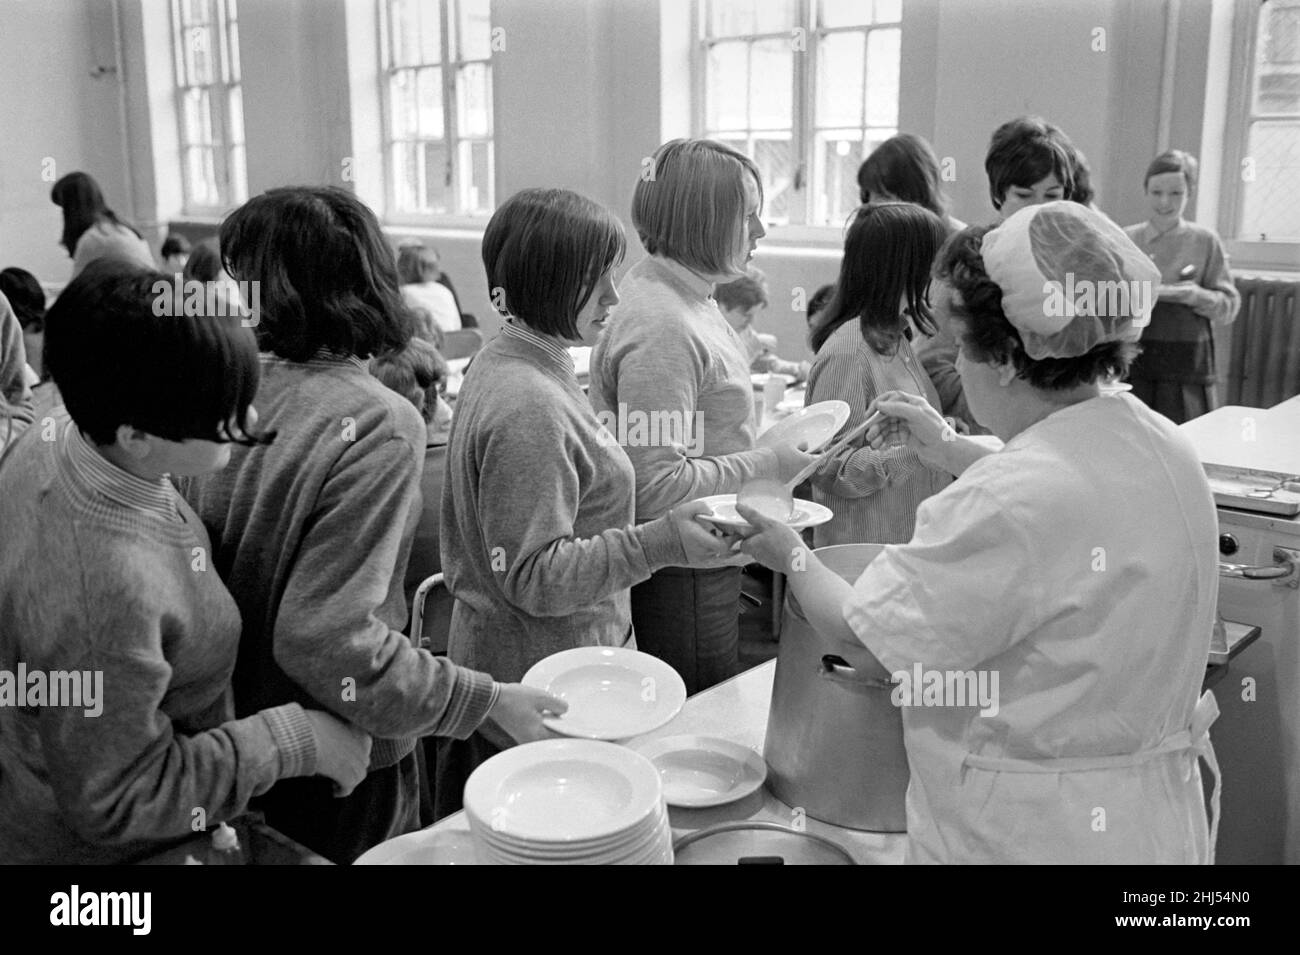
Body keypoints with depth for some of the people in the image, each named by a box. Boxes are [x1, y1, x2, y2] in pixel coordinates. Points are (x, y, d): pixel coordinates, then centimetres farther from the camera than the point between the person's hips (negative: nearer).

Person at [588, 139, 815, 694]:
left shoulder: (686, 299, 8)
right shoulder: (661, 327, -23)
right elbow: (654, 486, -27)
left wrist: (781, 450, 8)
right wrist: (769, 466, -19)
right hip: (680, 579, -10)